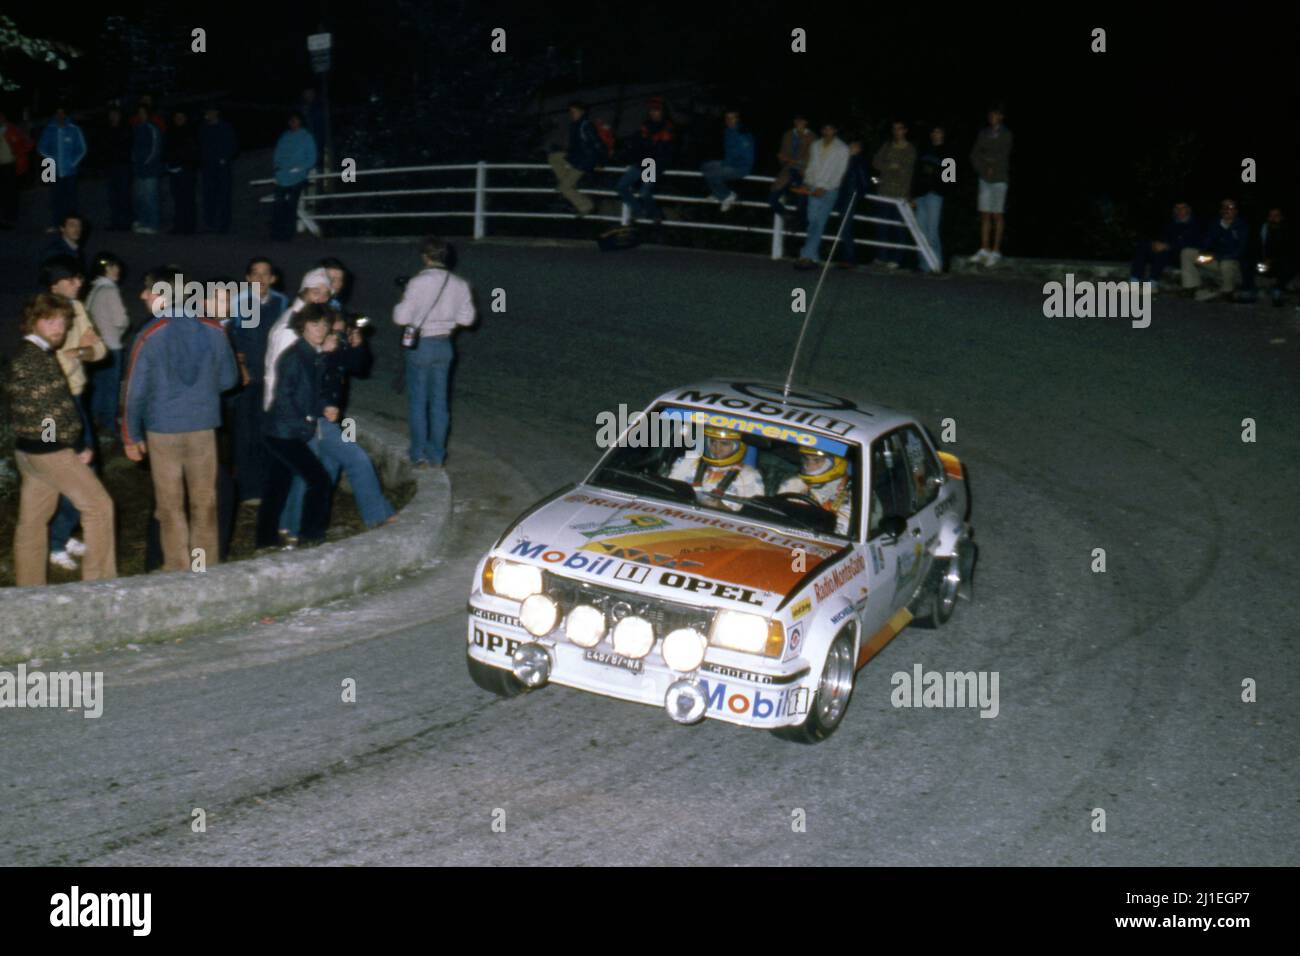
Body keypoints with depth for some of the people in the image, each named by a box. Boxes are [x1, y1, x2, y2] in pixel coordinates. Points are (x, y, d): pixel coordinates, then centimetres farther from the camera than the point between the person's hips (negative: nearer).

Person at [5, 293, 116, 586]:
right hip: (50, 450, -10)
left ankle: (28, 589, 19)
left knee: (32, 520, 12)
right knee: (98, 505, -2)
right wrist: (78, 448, -12)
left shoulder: (38, 354, 13)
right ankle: (99, 581, 1)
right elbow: (49, 414, -20)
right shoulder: (34, 358, -18)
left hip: (30, 450, 10)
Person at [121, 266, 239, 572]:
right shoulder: (213, 330, -4)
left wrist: (131, 436, 1)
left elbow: (135, 391, -9)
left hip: (163, 431, -2)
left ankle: (178, 571, 16)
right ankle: (207, 569, 21)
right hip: (204, 428, 2)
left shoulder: (150, 335, -13)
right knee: (204, 503, 14)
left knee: (171, 506, 10)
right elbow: (229, 378, 6)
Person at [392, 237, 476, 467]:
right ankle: (437, 455, 19)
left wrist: (403, 301, 2)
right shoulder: (459, 284, -5)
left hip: (420, 345, -4)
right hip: (444, 344, 4)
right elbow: (466, 318, 2)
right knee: (439, 401, 14)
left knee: (418, 401, 8)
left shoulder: (418, 283, -18)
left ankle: (419, 455, 11)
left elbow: (401, 318, -18)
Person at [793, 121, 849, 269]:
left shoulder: (842, 149, 0)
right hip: (814, 189, 4)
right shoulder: (816, 146, 14)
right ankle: (813, 257, -1)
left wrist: (824, 188, -12)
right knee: (813, 221, -2)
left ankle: (807, 256, -15)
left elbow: (839, 172, -5)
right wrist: (807, 183, 2)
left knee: (818, 223, -11)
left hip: (829, 190, -4)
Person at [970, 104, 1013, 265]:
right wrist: (984, 169, -4)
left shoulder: (1006, 135, -1)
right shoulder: (983, 133, 11)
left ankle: (996, 251, -1)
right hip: (985, 179, 4)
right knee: (985, 215, 4)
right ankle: (984, 250, 6)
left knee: (998, 216, -2)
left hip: (999, 179, -4)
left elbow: (1003, 156, -8)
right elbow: (974, 155, 7)